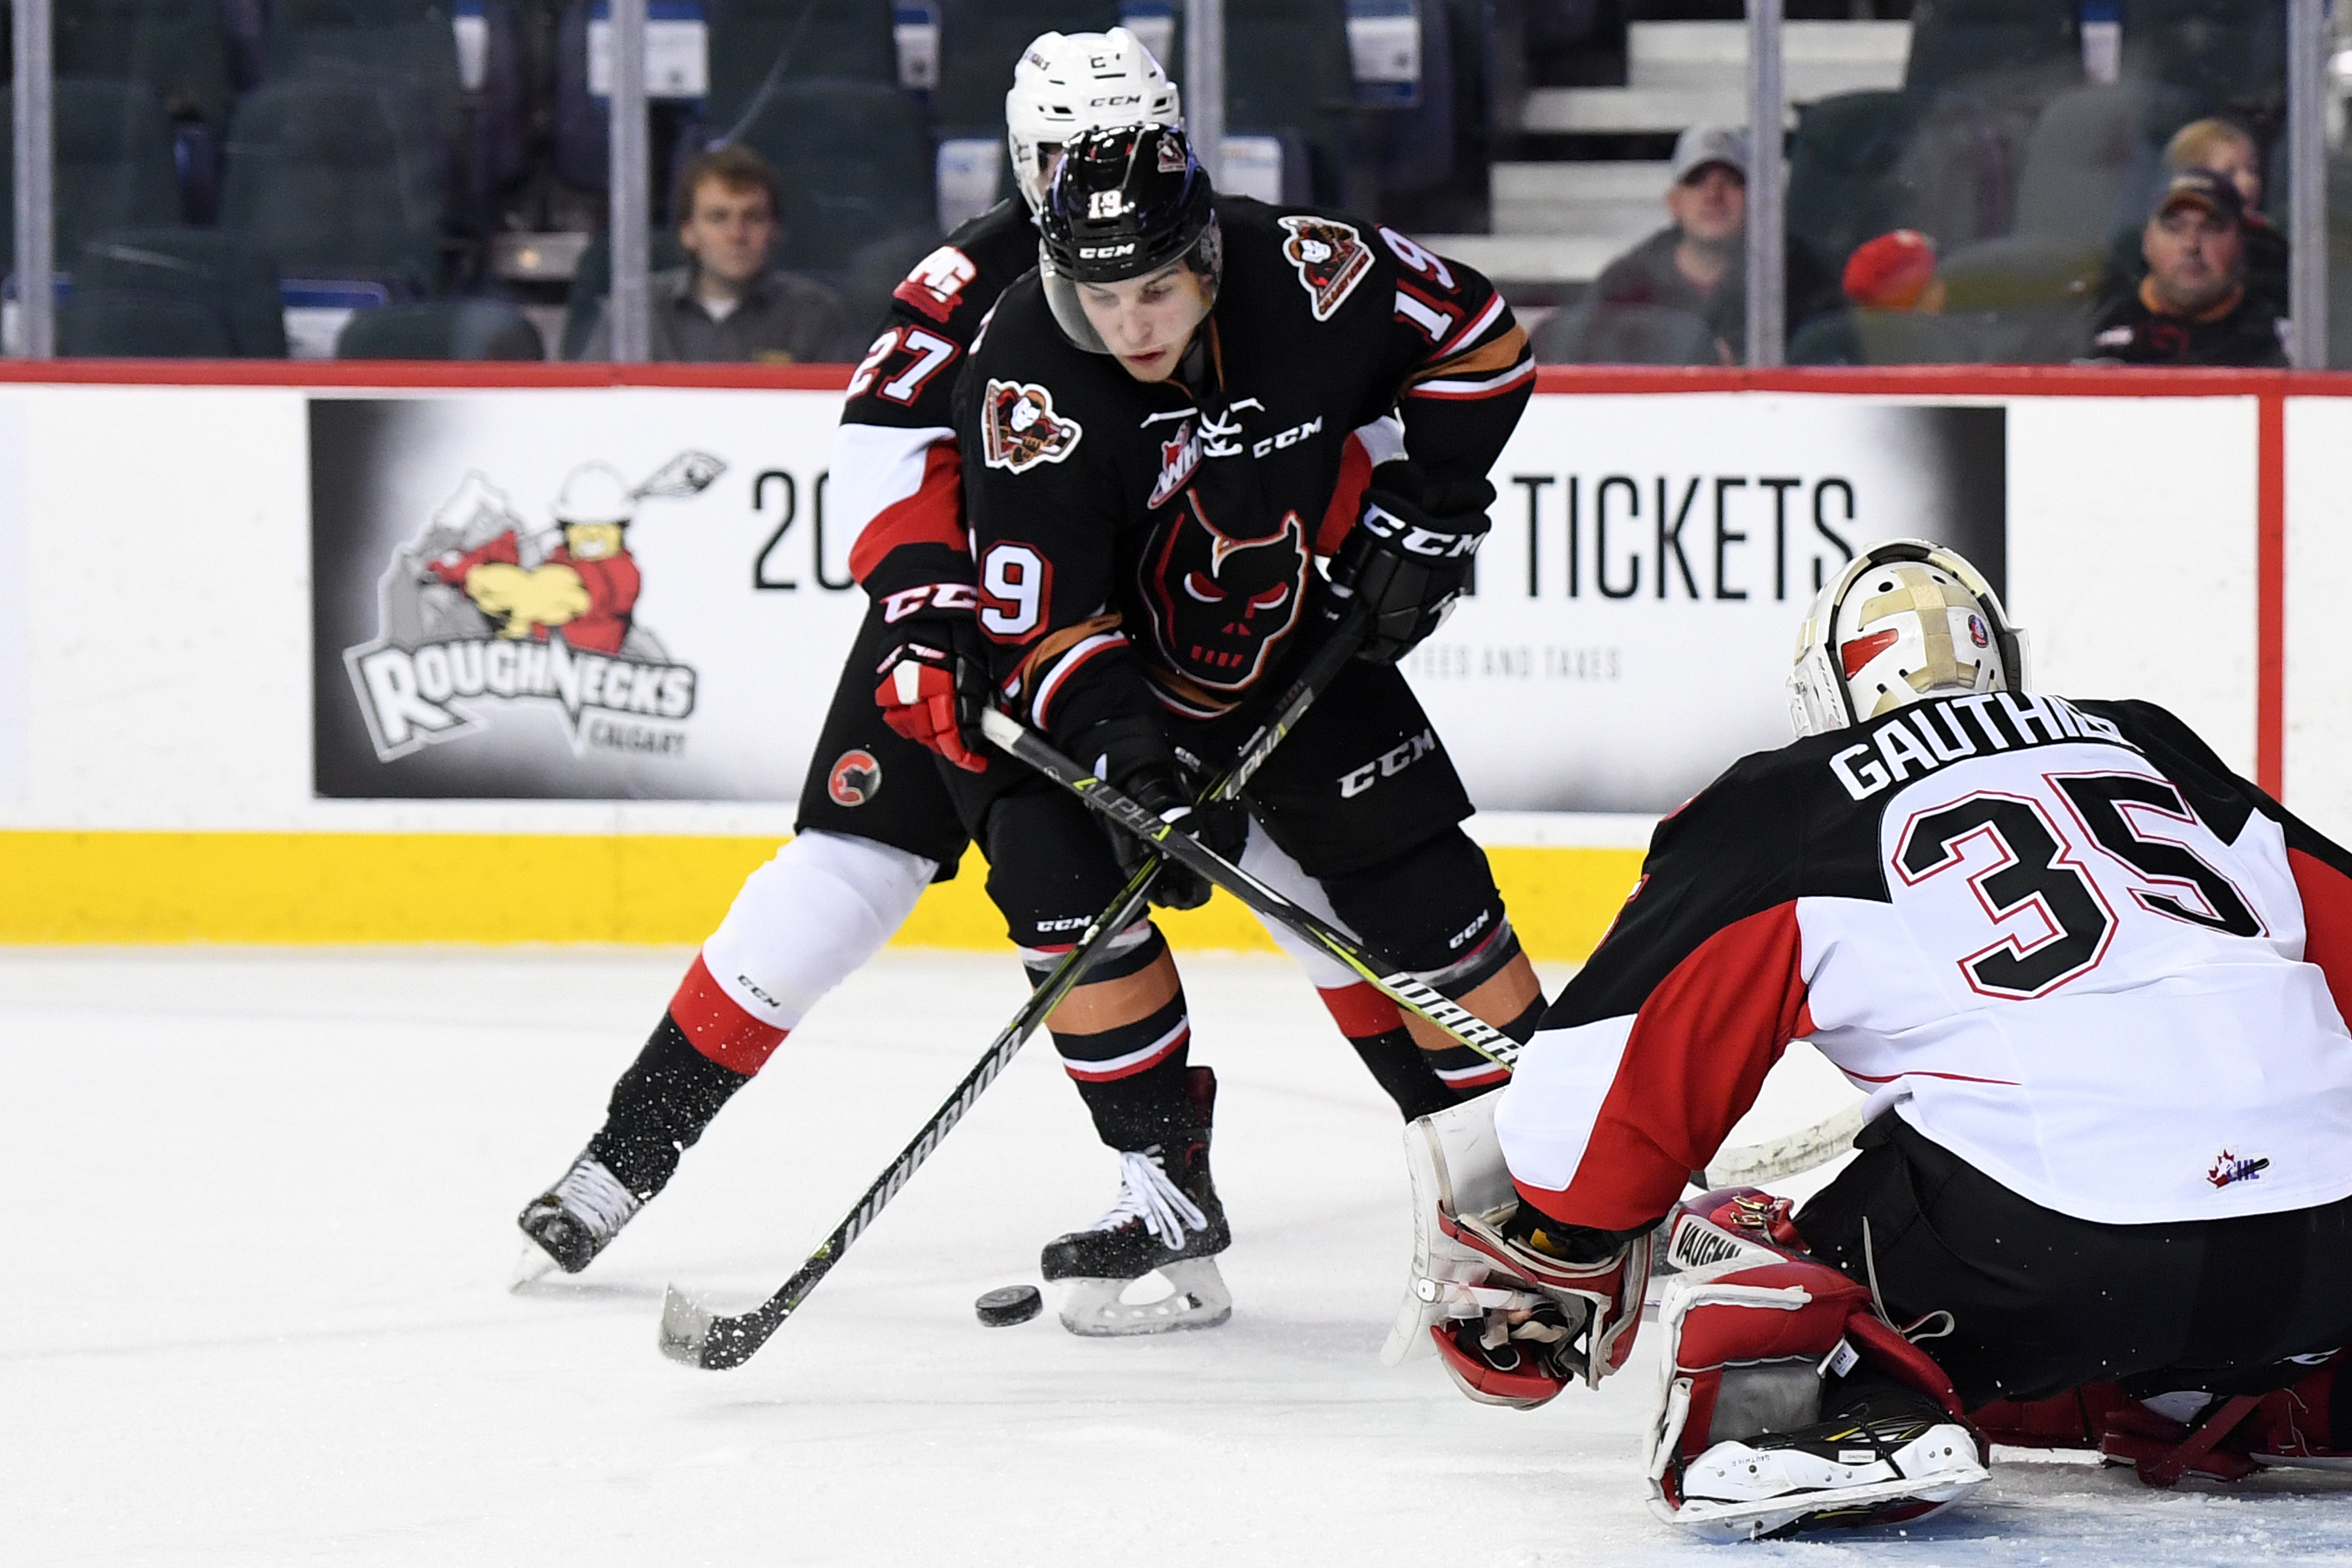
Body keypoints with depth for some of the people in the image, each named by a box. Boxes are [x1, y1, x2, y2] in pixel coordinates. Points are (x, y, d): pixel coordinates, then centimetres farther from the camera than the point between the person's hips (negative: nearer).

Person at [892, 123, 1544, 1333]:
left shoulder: (1304, 273, -25)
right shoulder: (1027, 382, -31)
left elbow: (1479, 338, -6)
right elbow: (1051, 628, -29)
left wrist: (1422, 506, -10)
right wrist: (1132, 760, -41)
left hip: (1286, 637, 2)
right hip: (1092, 663, -2)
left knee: (1416, 880, -1)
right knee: (1055, 868, -23)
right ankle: (1168, 1185, -12)